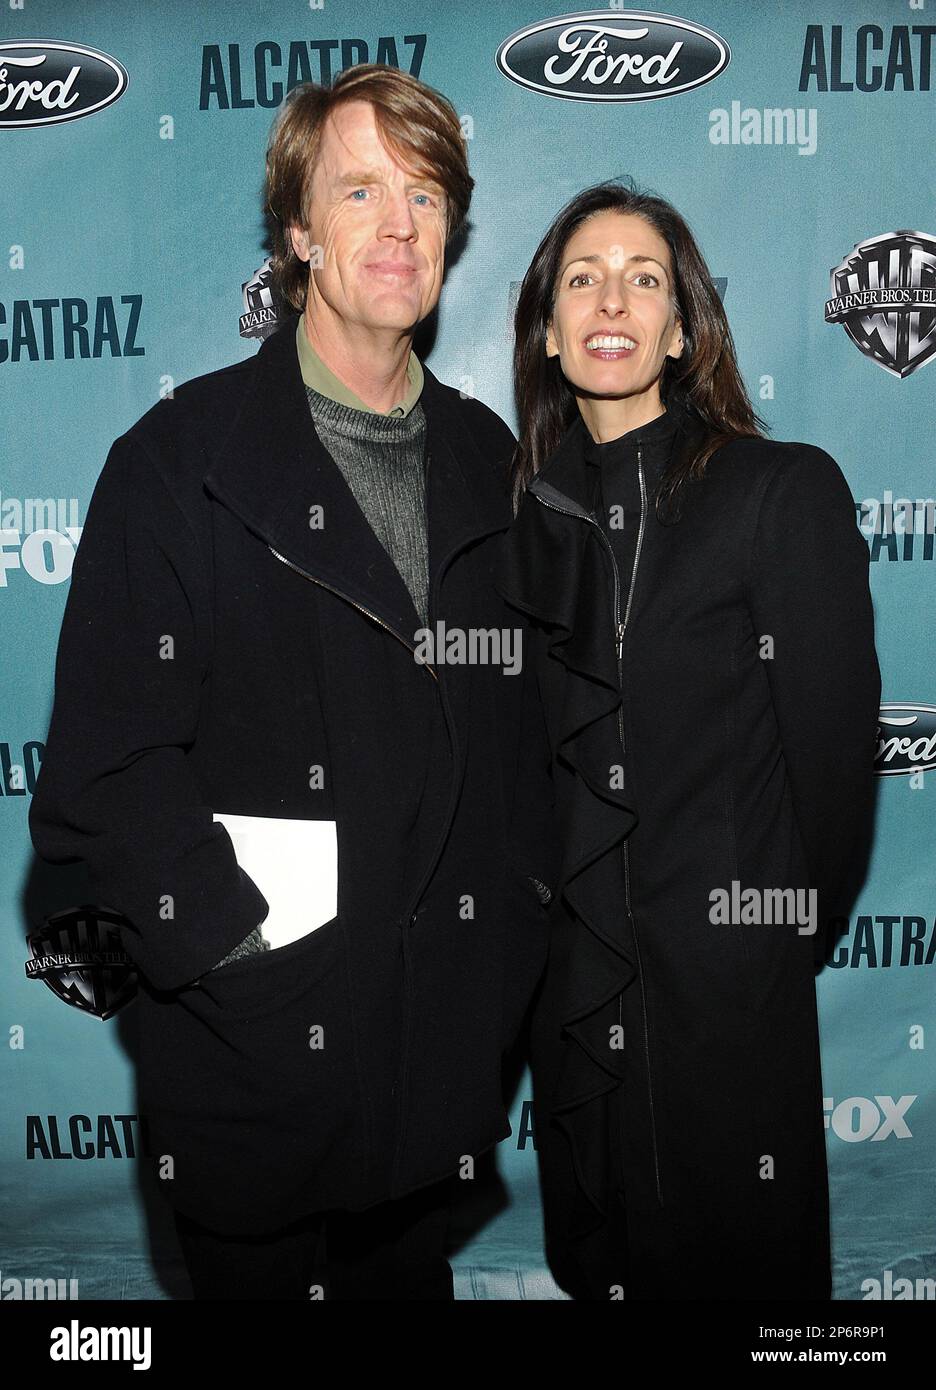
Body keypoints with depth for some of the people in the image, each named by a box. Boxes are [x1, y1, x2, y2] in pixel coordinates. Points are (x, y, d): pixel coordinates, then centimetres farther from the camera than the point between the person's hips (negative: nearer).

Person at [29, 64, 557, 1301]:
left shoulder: (486, 462, 7)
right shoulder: (182, 462, -8)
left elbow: (522, 723, 10)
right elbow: (103, 774, -13)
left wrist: (514, 922, 0)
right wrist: (248, 949, -17)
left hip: (441, 1052, 4)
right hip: (254, 1057, -4)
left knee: (409, 1275, 22)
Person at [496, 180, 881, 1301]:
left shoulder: (787, 489, -8)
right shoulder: (534, 514, 7)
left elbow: (834, 737, -7)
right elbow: (537, 747, 10)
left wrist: (790, 924, -3)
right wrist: (546, 931, 7)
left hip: (727, 996, -4)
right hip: (576, 987, 5)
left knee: (733, 1256, 11)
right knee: (594, 1260, 19)